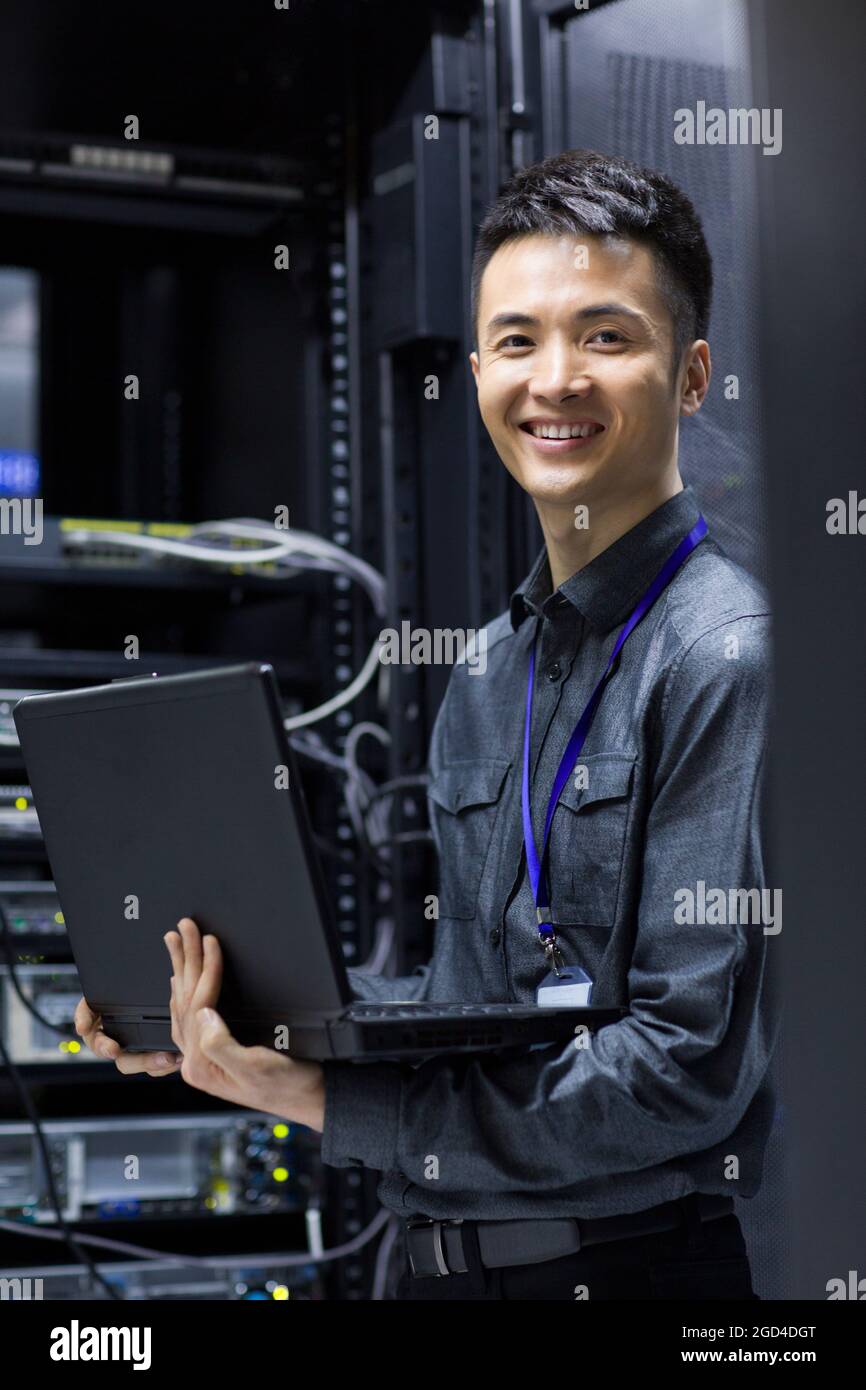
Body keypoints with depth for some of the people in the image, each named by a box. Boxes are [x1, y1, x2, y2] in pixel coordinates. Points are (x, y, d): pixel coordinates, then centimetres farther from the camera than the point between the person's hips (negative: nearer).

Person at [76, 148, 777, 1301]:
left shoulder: (727, 658, -16)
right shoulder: (486, 680, 9)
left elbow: (690, 1067, -21)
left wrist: (325, 1100, -21)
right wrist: (216, 1028, 2)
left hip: (627, 1264, -6)